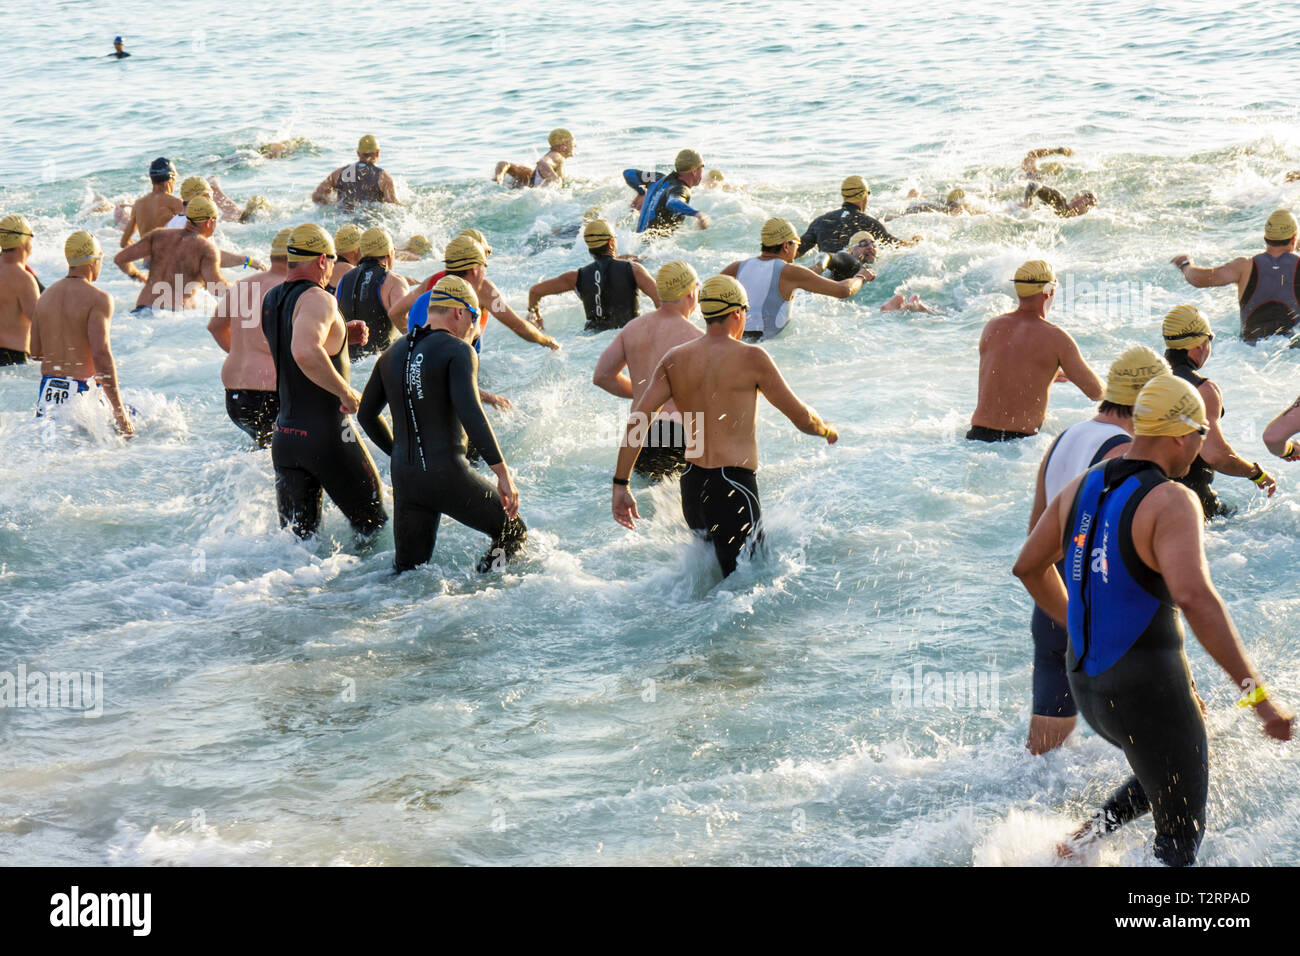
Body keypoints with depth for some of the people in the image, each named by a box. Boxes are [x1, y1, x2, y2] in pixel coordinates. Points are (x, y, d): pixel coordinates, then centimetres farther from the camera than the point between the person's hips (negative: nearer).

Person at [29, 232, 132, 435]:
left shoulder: (46, 296, 11)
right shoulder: (98, 298, -10)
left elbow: (35, 351, 13)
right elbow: (101, 355, -20)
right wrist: (119, 410, -19)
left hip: (47, 390, 6)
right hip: (82, 393, -6)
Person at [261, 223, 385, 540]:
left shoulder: (271, 299, 10)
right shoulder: (317, 299, -17)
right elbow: (305, 353, -36)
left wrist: (341, 335, 18)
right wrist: (346, 392, -24)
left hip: (284, 435, 8)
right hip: (327, 435, -8)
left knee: (297, 536, 12)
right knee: (372, 524, 9)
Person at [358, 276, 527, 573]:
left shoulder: (393, 353, 12)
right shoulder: (457, 350, -9)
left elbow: (366, 415, 19)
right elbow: (469, 412, -22)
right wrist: (502, 472, -21)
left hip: (404, 479, 7)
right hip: (448, 476, -6)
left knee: (408, 570, 17)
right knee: (513, 533, 13)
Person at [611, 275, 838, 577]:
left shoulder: (675, 360, 6)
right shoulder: (751, 357, -7)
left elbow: (637, 420, -1)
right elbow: (801, 418, -1)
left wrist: (620, 485, 1)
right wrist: (827, 431, 22)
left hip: (690, 484, 6)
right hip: (733, 487, -6)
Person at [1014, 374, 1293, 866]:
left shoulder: (1083, 485, 4)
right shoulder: (1171, 502, -20)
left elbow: (1028, 567, 16)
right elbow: (1194, 598, -34)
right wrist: (1257, 695, -32)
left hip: (1088, 683, 8)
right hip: (1148, 691, -8)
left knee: (1191, 762, 32)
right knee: (1182, 837, 9)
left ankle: (1092, 833, 18)